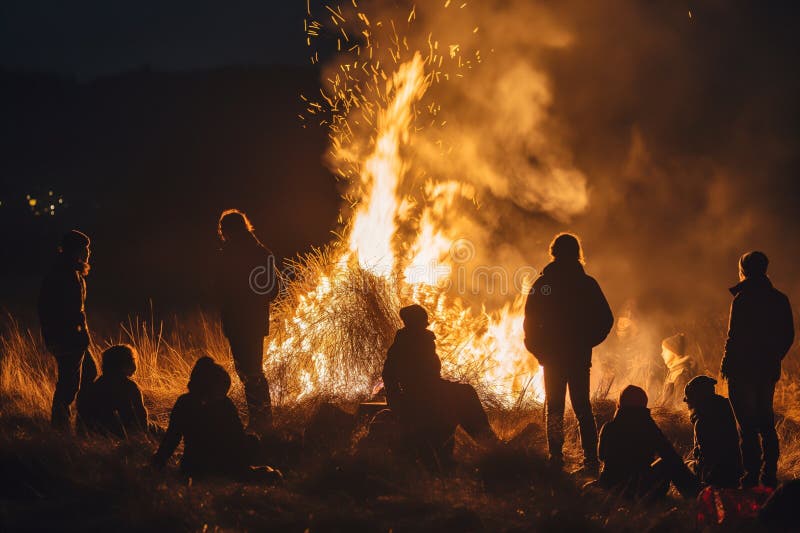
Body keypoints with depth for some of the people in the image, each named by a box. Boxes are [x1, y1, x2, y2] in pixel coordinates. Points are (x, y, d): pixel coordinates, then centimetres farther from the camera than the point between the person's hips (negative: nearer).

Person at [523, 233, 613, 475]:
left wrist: (538, 348, 6)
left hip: (553, 356, -1)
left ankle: (556, 458, 0)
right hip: (580, 356, 1)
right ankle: (591, 460, 0)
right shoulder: (587, 284, -1)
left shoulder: (543, 283, -5)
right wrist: (587, 342, 11)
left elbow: (530, 320, -6)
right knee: (582, 407, 7)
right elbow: (606, 319, -1)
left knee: (554, 408, 7)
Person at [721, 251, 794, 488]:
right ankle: (770, 475, 16)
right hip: (769, 371, 7)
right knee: (766, 424, 14)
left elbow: (735, 336, -16)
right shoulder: (780, 299, 7)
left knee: (747, 426, -4)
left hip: (743, 370, -7)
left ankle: (752, 476, -7)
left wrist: (726, 365, -7)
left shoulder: (743, 299, -13)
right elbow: (788, 336, 11)